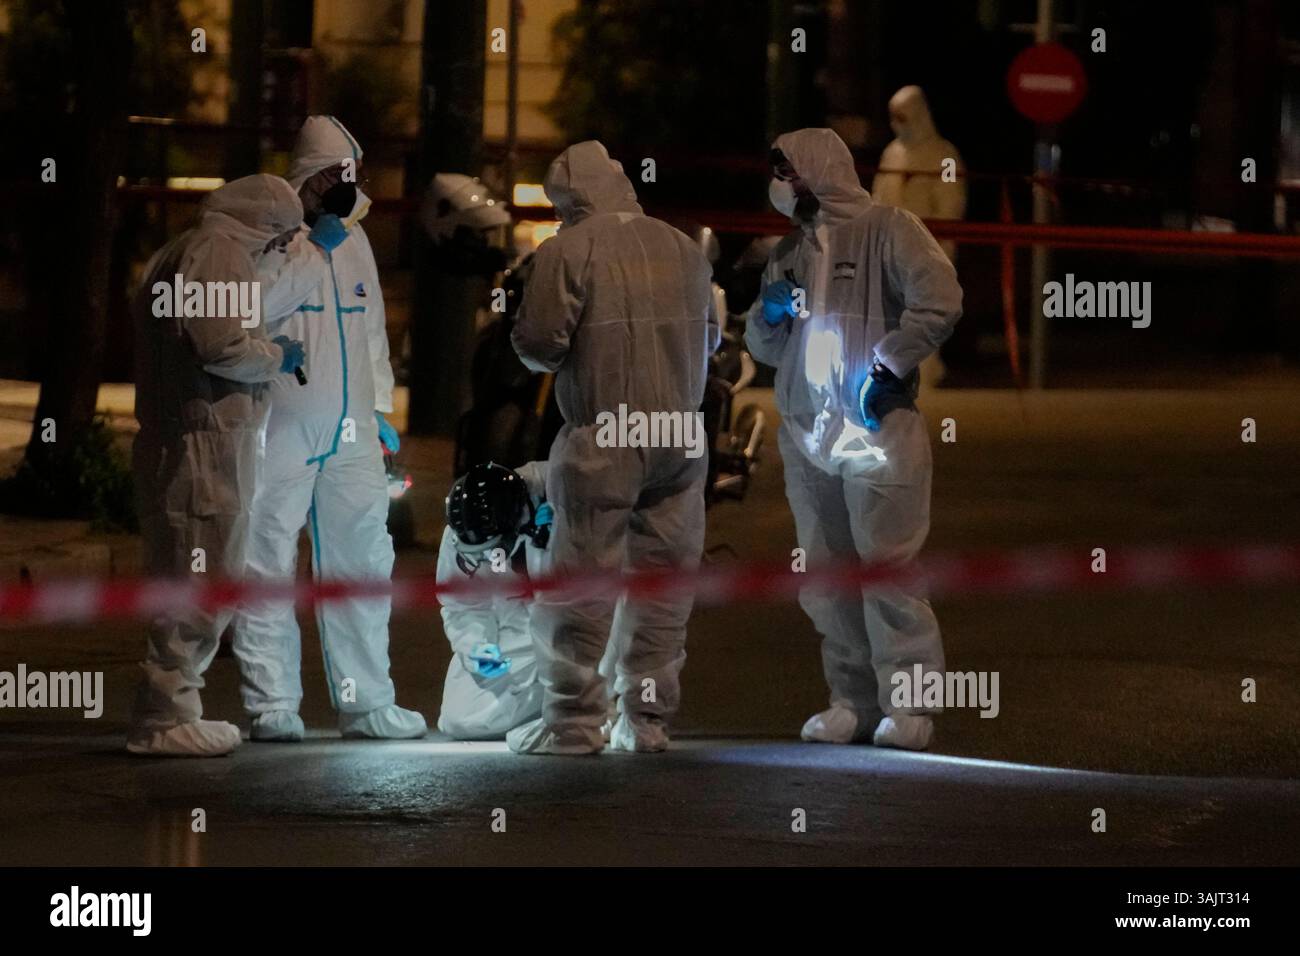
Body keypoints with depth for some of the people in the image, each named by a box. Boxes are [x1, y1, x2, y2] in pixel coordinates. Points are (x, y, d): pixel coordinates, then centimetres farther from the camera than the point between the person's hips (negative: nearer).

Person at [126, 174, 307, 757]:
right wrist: (278, 357, -4)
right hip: (210, 439, -10)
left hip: (167, 440, 10)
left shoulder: (176, 253, 20)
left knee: (184, 578, 16)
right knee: (205, 580, -8)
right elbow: (225, 347, -21)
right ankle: (165, 719, -8)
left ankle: (170, 709, 20)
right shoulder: (223, 252, -11)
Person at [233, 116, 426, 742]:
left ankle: (367, 704, 14)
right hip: (282, 427, -7)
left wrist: (380, 407, 19)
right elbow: (254, 306, -20)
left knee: (363, 562, 8)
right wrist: (312, 251, -17)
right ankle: (271, 706, 0)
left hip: (350, 432, 7)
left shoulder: (353, 239, 18)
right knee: (268, 568, -4)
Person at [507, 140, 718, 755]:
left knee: (581, 583, 0)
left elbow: (540, 346, -10)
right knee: (666, 580, 8)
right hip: (681, 441, 5)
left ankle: (573, 722, 0)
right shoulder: (683, 249, 9)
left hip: (602, 442, -5)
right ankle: (648, 720, 9)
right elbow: (710, 337, 19)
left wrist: (533, 347, 11)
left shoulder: (568, 251, -8)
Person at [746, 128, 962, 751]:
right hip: (808, 436, 7)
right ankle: (853, 700, 14)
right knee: (824, 580, 7)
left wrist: (888, 367, -15)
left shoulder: (886, 230, -3)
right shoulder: (790, 251, 18)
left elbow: (939, 301, -15)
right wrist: (769, 315, 3)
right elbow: (766, 348, 25)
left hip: (877, 434, -7)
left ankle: (907, 704, -5)